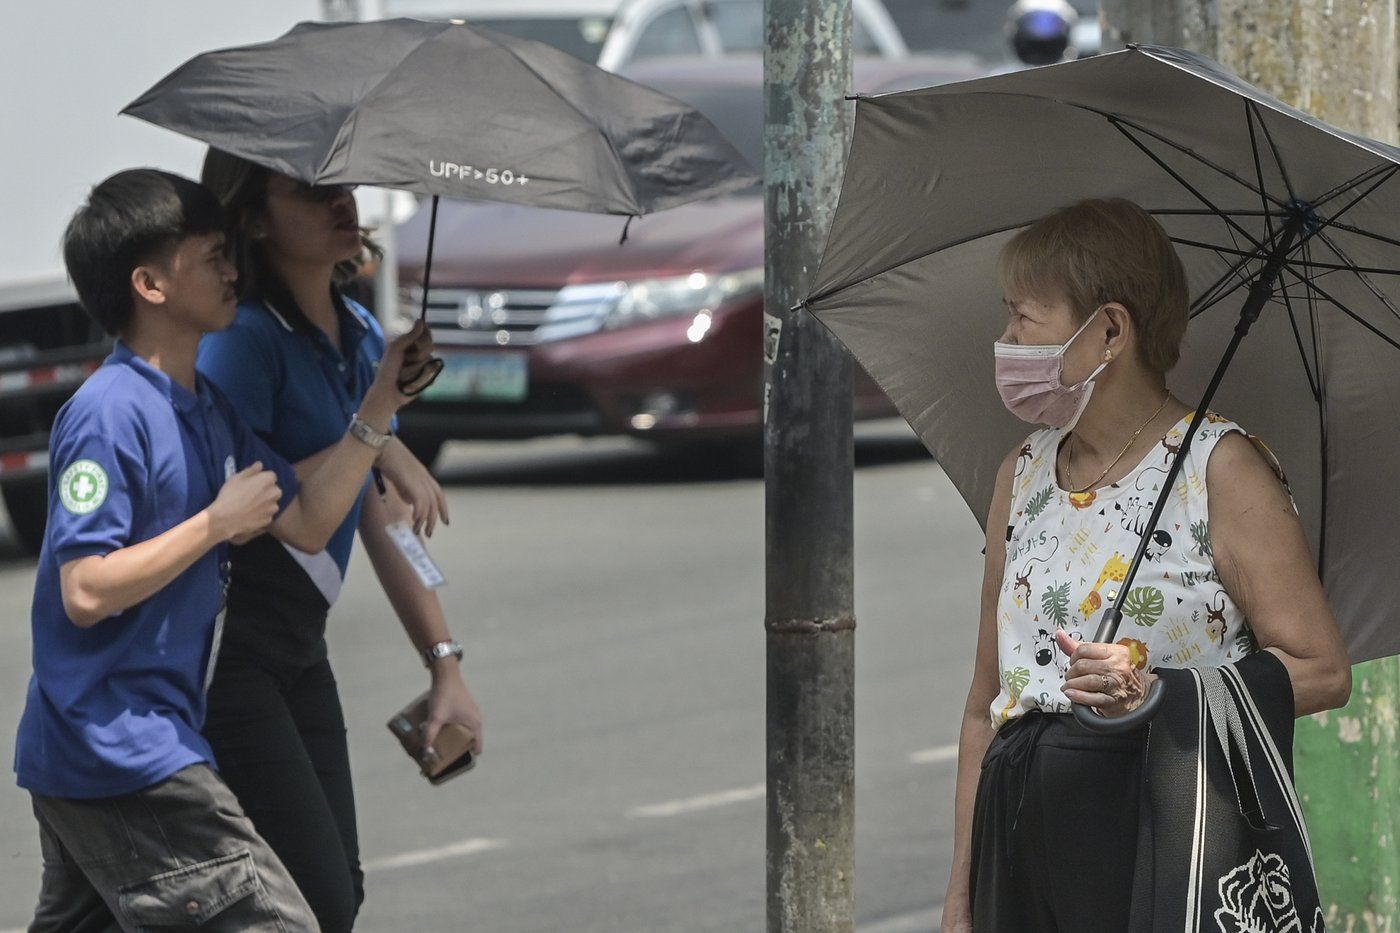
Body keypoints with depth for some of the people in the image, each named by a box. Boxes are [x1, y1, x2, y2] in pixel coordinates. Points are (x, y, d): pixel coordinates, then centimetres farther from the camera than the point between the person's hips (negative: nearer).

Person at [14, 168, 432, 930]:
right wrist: (215, 524, -17)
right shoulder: (108, 414, -16)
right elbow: (87, 590, -23)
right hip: (119, 753, -10)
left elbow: (307, 524, 18)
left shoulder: (207, 410, 14)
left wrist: (378, 408, 11)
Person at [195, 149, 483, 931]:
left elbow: (384, 519, 16)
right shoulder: (241, 340, -15)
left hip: (298, 652, 9)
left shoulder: (362, 339, 11)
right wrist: (369, 446, -20)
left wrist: (446, 663, 12)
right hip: (224, 654, -9)